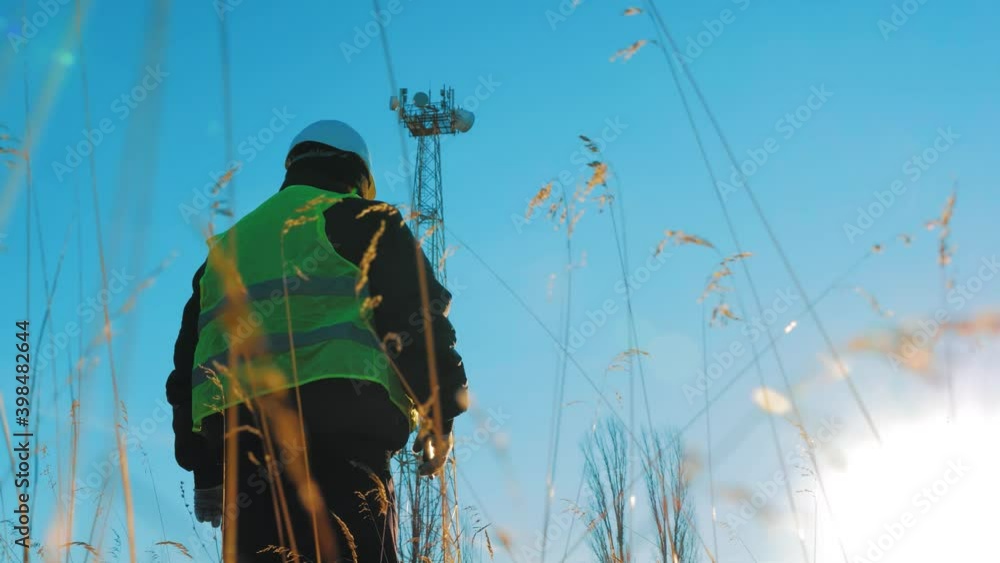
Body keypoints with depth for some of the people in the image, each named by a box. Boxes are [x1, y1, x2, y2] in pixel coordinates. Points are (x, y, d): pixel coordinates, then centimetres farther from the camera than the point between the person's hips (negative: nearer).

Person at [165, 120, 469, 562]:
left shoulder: (227, 247, 30)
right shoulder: (359, 221, 12)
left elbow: (188, 361, 26)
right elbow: (416, 311, -1)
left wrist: (205, 470, 24)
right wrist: (439, 413, 4)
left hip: (237, 434, 6)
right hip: (339, 428, -6)